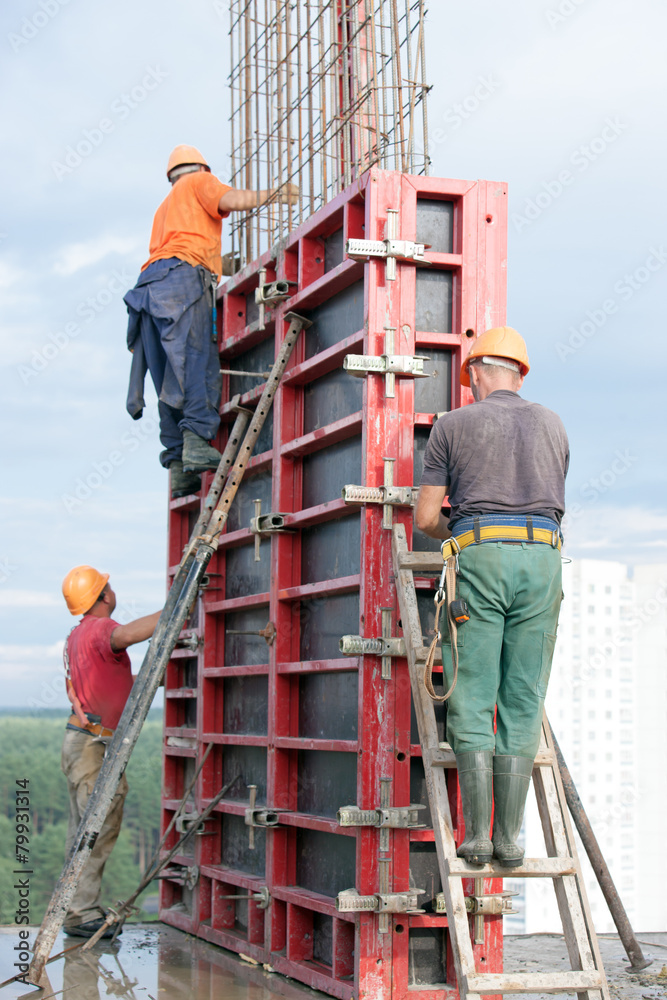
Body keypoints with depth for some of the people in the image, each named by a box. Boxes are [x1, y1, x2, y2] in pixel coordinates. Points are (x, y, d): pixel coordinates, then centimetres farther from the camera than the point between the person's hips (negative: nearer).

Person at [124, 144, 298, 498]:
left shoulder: (164, 207, 38)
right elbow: (230, 200, -3)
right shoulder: (199, 182, 18)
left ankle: (178, 466, -9)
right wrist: (273, 194, 5)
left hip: (150, 284, 7)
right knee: (199, 362, -19)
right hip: (183, 275, -7)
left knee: (171, 381, -1)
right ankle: (197, 441, -36)